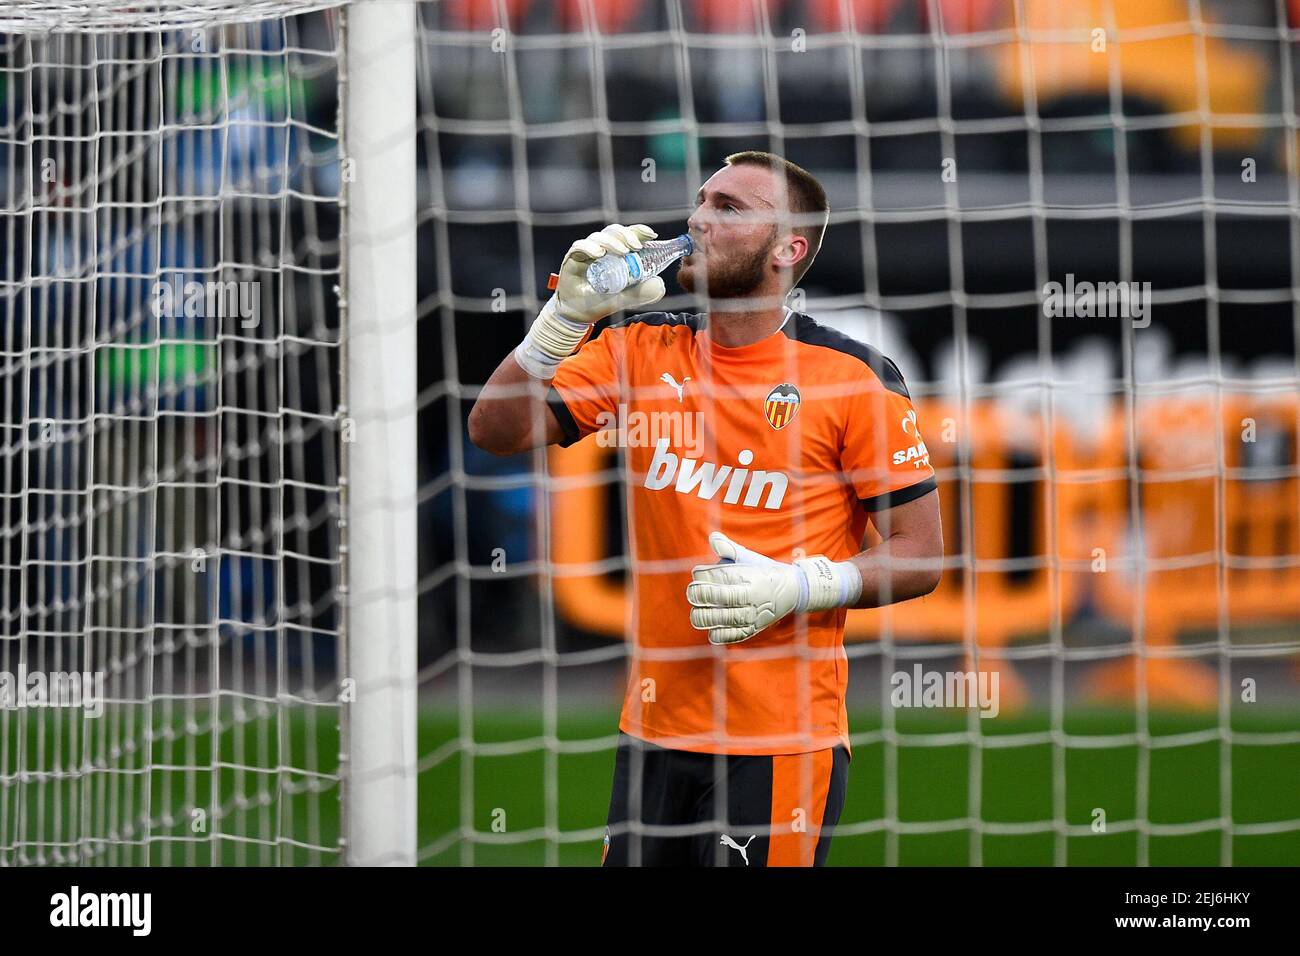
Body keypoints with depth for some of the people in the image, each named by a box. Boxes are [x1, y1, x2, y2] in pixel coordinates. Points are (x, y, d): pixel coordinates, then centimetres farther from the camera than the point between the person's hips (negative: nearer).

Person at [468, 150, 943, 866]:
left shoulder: (851, 378, -4)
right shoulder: (641, 351, 8)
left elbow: (922, 557, -2)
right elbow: (496, 431, 3)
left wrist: (797, 588, -16)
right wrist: (569, 312, -9)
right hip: (655, 732, 4)